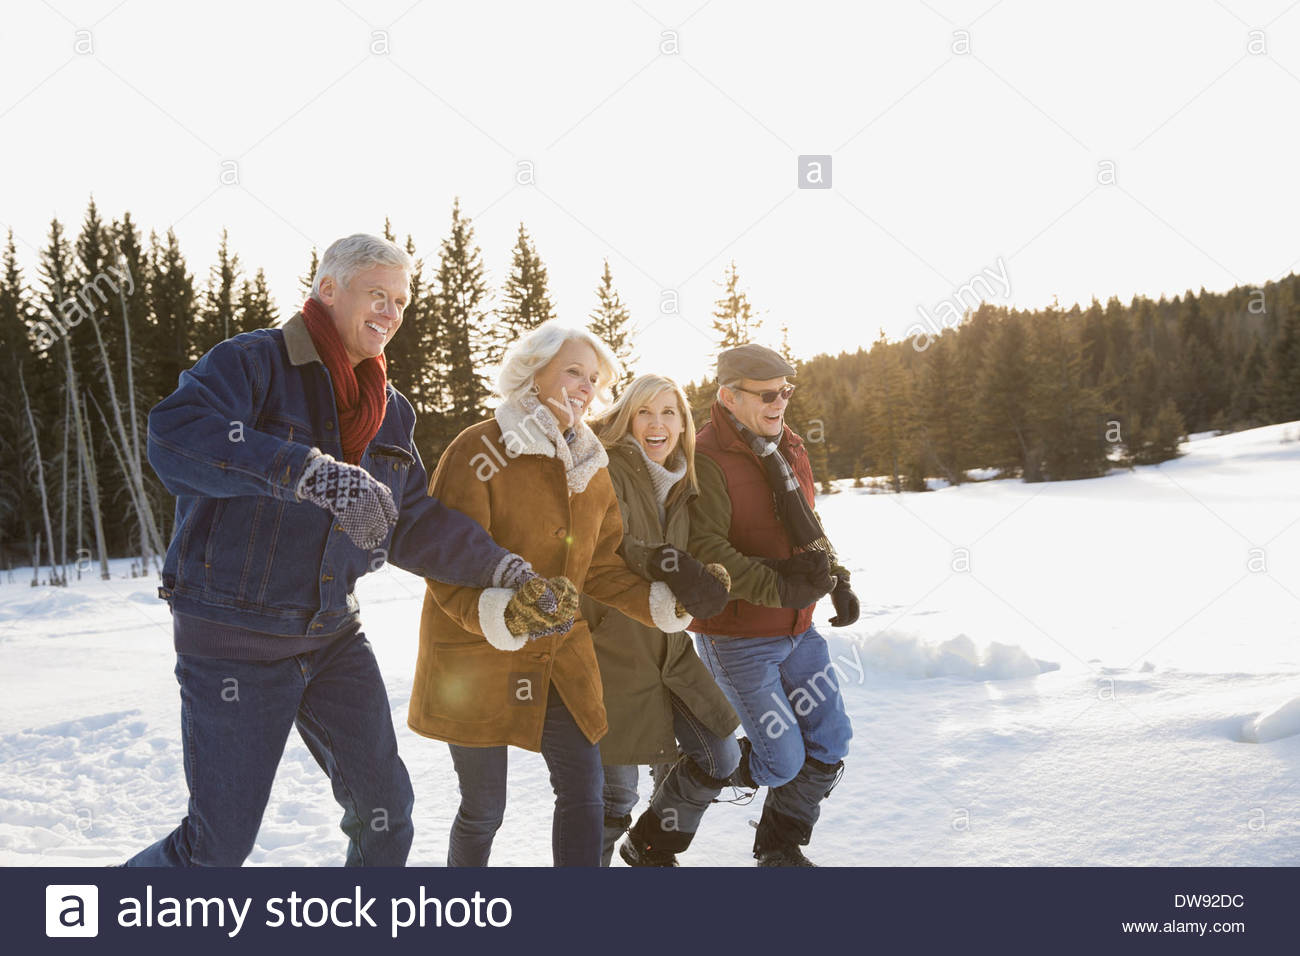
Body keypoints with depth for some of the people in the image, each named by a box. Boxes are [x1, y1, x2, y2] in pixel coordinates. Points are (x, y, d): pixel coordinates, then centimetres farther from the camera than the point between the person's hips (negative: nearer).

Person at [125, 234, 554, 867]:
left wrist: (504, 569, 1)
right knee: (221, 842, 1)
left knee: (384, 809, 7)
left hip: (333, 633, 6)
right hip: (234, 638, -6)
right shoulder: (253, 362, -12)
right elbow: (174, 436, -32)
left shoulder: (388, 411, 10)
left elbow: (413, 524, 13)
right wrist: (315, 473, -42)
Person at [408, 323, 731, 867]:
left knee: (584, 792, 3)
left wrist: (668, 602, -2)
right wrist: (505, 612, -36)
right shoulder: (479, 451, -14)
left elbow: (602, 568, 12)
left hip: (562, 656, 6)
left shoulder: (592, 465, 9)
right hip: (477, 658, -5)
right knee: (483, 809, 6)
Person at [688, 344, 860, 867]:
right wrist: (776, 586, -35)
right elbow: (703, 549, -27)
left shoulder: (790, 447, 8)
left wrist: (837, 581, 6)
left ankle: (780, 847, 29)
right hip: (737, 639, -8)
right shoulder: (706, 460, -19)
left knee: (829, 744, 10)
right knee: (782, 760, -4)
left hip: (798, 628, 8)